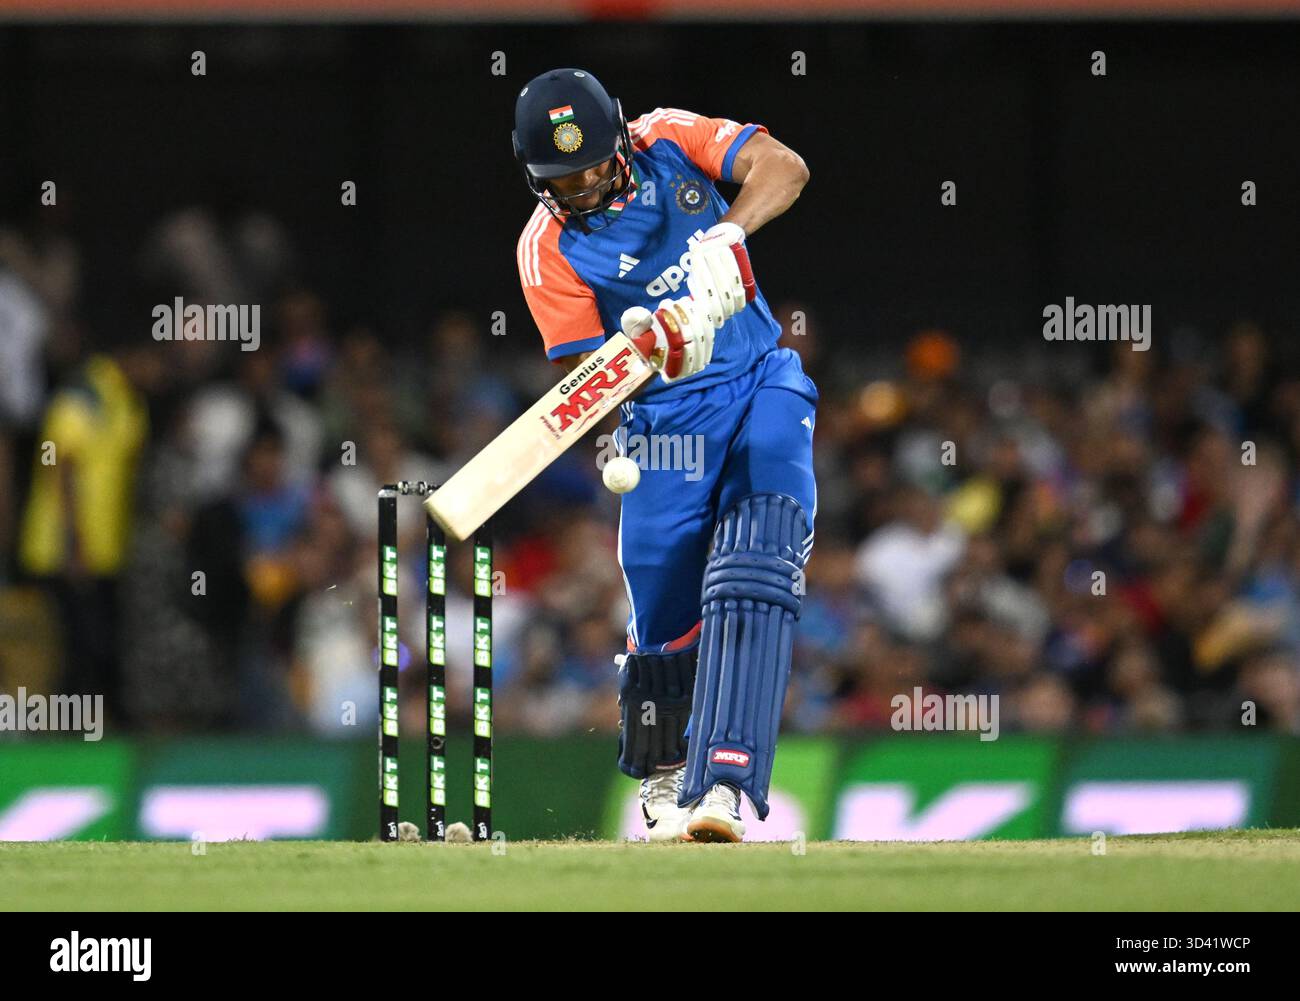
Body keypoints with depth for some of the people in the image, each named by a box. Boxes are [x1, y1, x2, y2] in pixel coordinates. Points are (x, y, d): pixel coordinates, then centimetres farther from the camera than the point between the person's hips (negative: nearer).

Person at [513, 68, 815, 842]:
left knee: (755, 570, -20)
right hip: (666, 421, 0)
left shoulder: (668, 142, -2)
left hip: (764, 387, 0)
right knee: (666, 617, 1)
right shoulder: (548, 248, -7)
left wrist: (724, 235, -31)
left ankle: (724, 785, -30)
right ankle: (664, 778, 30)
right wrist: (643, 350, -34)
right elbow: (583, 374, -13)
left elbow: (783, 168, -14)